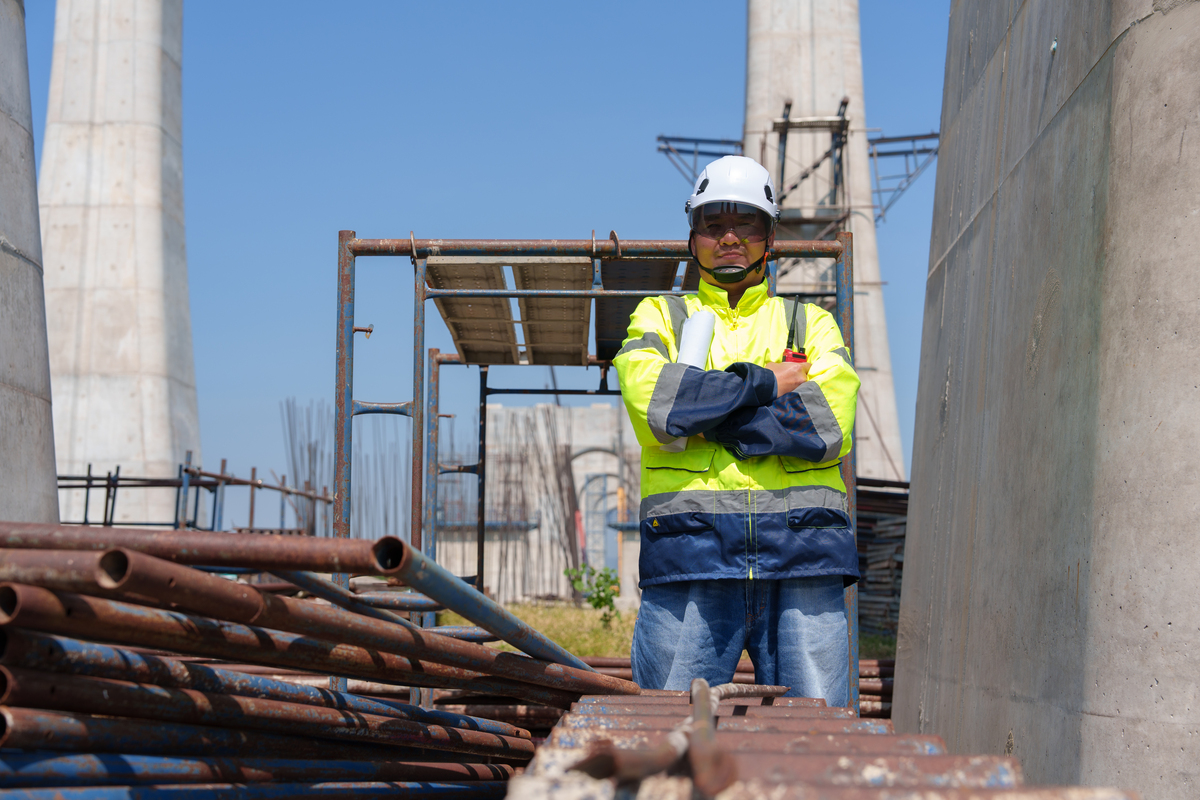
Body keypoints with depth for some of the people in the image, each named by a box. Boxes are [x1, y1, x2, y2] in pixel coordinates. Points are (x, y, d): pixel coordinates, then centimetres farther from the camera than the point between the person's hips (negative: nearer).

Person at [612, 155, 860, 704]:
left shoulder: (811, 323, 20)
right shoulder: (660, 317, 19)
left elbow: (829, 425, 0)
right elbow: (649, 397, -4)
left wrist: (703, 414, -1)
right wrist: (764, 383, 0)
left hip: (802, 555, 1)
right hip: (690, 553, 0)